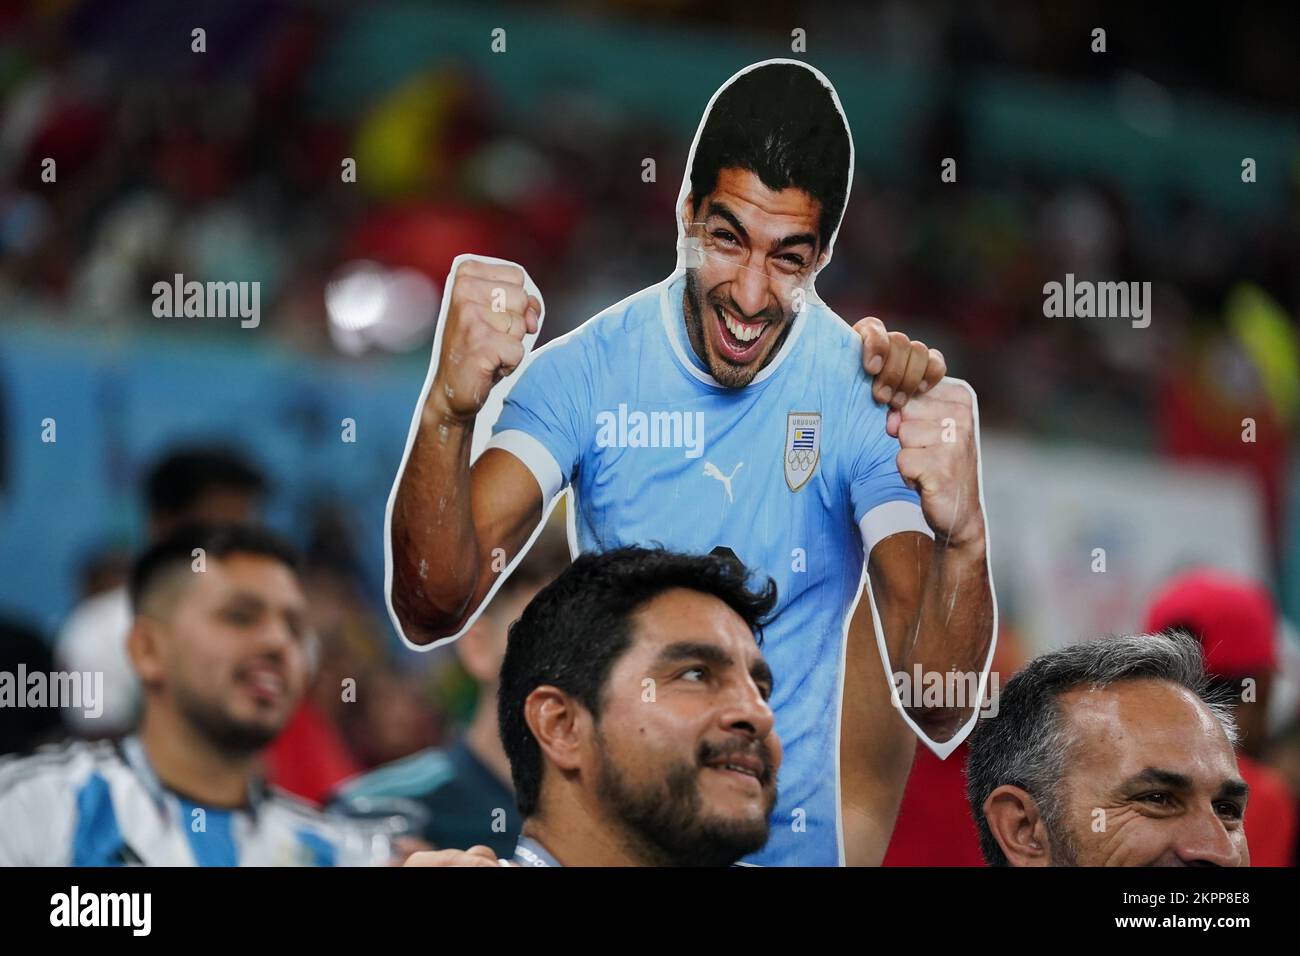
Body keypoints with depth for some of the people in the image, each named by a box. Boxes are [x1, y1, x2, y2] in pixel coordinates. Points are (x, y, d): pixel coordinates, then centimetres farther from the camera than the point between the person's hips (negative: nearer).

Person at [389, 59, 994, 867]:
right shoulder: (583, 373, -9)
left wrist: (962, 540, -42)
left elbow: (940, 713, -21)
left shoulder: (867, 398, -14)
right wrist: (448, 412, -35)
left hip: (791, 841, -1)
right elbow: (431, 613, -18)